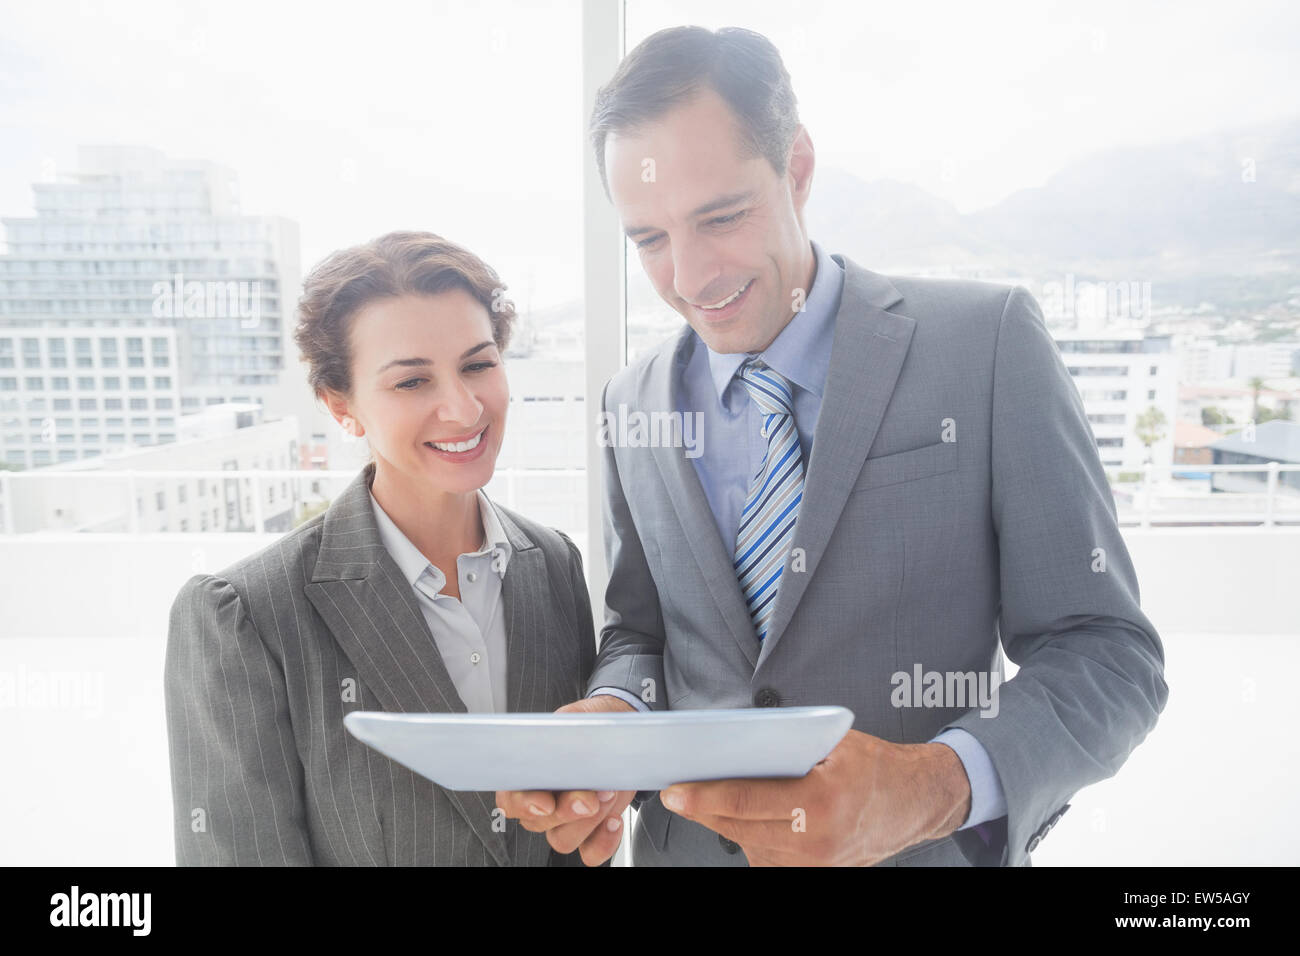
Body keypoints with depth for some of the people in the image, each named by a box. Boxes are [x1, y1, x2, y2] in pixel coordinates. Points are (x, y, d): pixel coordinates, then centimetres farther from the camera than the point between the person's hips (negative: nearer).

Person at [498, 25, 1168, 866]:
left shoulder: (987, 340, -13)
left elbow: (1108, 653, -13)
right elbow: (639, 633, 6)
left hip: (926, 849, -2)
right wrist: (615, 716, -16)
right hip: (689, 845, 4)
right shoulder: (633, 407, -1)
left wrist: (938, 787, -31)